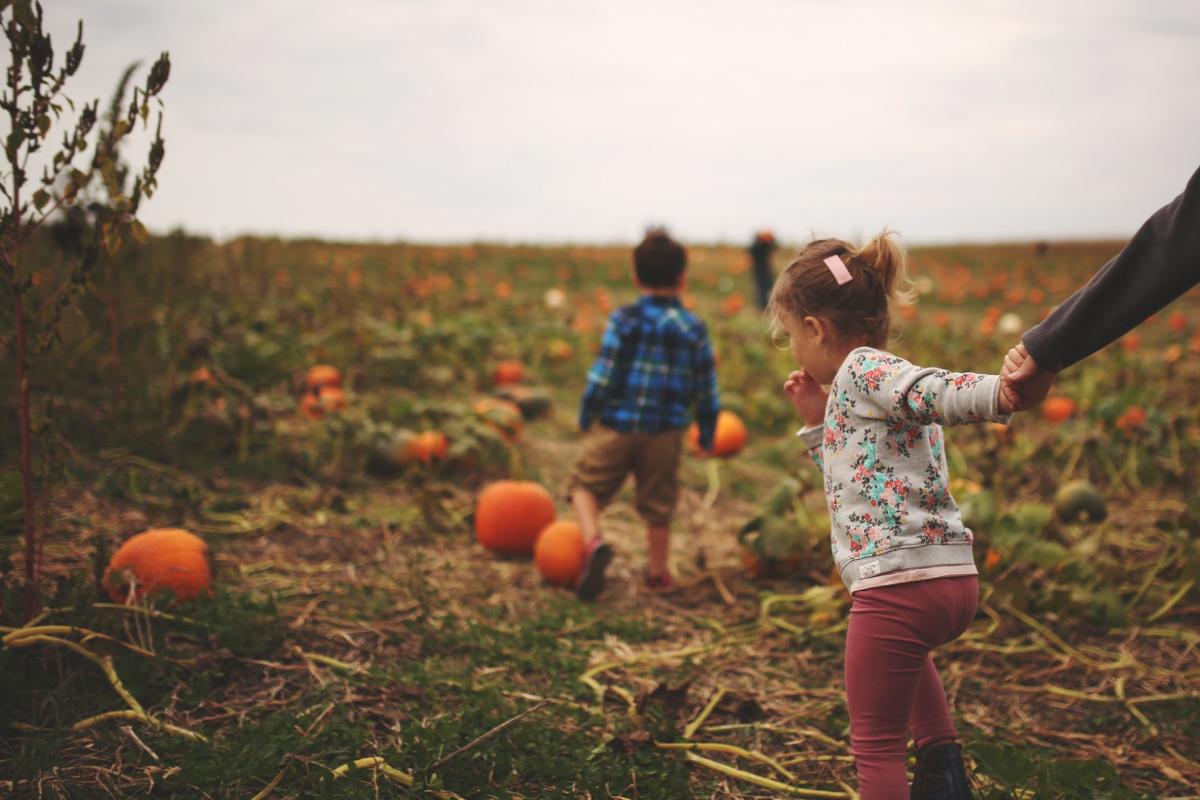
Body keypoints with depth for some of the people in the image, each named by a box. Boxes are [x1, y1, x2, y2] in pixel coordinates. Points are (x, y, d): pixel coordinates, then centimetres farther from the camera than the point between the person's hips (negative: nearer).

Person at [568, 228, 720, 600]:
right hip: (666, 433, 2)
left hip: (617, 426, -2)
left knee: (584, 483, 13)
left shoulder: (624, 320, -8)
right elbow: (707, 390, 5)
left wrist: (586, 417, 5)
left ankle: (593, 541, -11)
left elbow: (601, 377, -9)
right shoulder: (694, 328, 0)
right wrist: (707, 435, 17)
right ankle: (658, 572, 29)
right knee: (658, 506, 16)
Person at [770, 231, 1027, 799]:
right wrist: (817, 422, 23)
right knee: (902, 642, 39)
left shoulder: (862, 368, -7)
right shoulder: (877, 385, 20)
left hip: (898, 584, -10)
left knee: (876, 745, 0)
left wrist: (1005, 390, -47)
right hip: (954, 582, 10)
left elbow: (939, 392, -27)